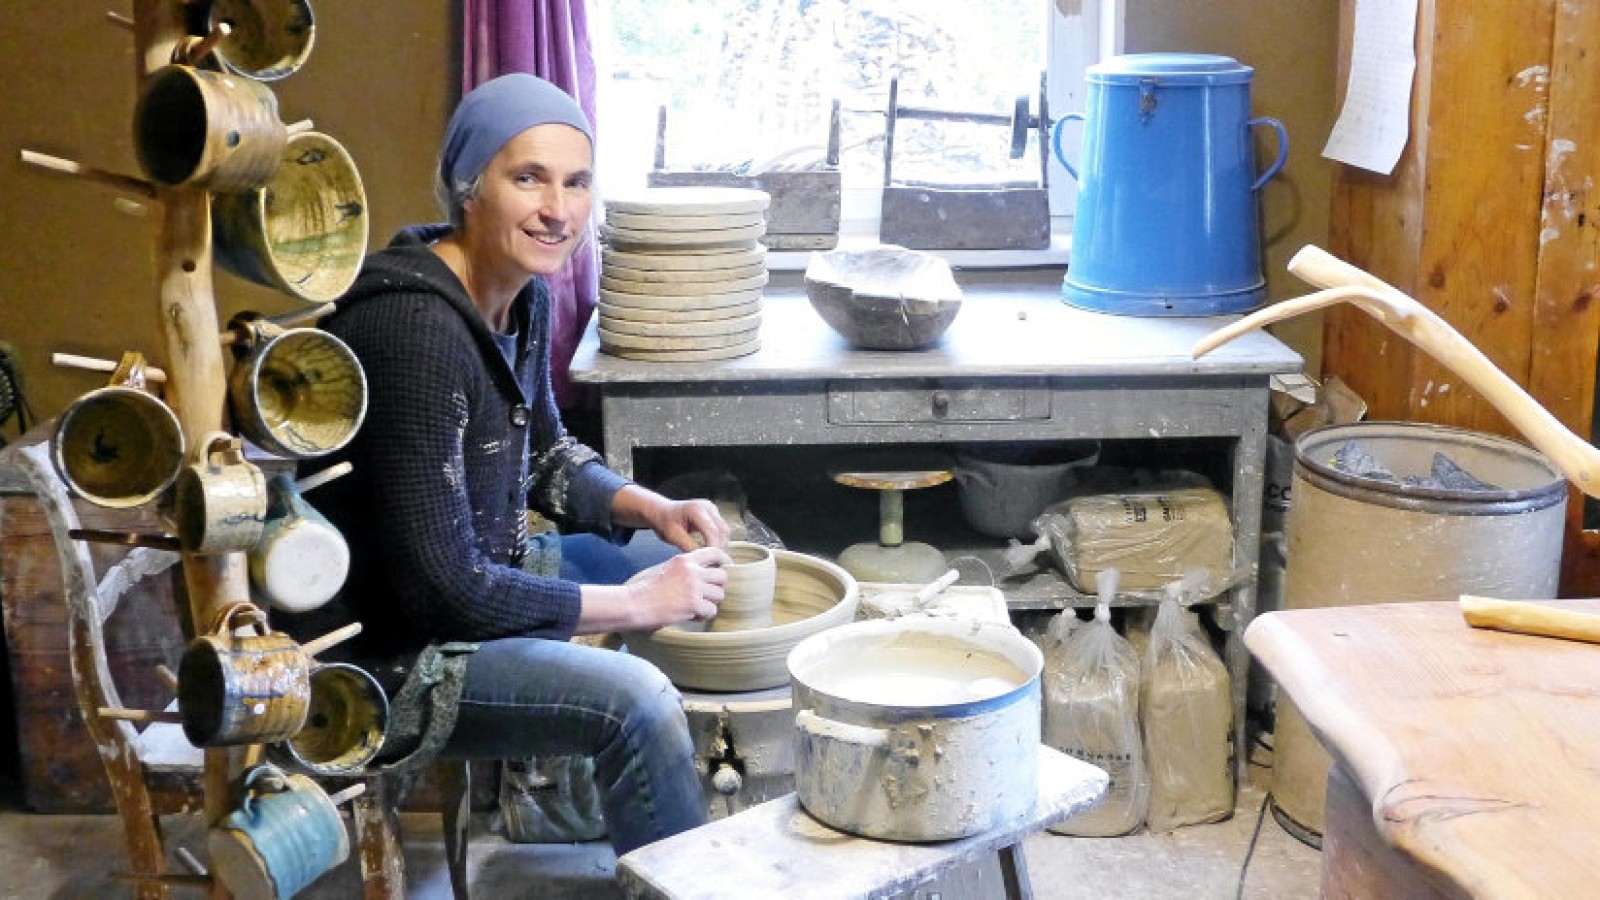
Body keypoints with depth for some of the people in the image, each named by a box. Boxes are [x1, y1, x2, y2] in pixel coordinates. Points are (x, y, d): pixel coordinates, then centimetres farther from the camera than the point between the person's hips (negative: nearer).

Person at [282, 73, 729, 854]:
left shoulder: (523, 291, -1)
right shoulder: (416, 329, -29)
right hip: (381, 648, -10)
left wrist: (653, 510, -1)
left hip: (485, 571, 10)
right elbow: (445, 591, -28)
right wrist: (637, 603, -20)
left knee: (706, 576, 16)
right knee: (633, 701, -28)